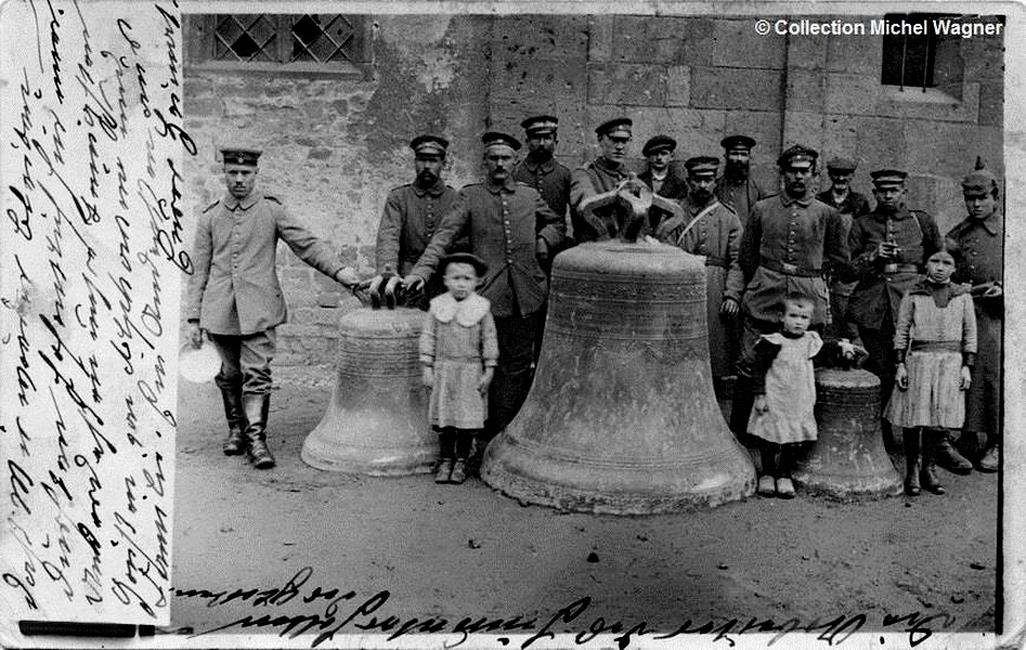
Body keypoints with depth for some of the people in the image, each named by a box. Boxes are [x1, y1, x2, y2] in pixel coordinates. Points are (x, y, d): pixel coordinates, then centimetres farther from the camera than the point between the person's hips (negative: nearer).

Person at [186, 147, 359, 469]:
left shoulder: (271, 211, 3)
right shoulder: (210, 217, 9)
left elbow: (307, 244, -1)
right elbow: (199, 271, 11)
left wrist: (339, 270, -16)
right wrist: (193, 318, 8)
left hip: (258, 309, -3)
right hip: (219, 310, 3)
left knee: (257, 374, -8)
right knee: (229, 375, 12)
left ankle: (256, 437, -1)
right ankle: (236, 430, 29)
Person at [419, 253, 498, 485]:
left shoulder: (481, 307, -2)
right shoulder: (437, 306, 1)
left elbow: (489, 341, 0)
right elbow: (428, 337, 4)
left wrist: (488, 371, -2)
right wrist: (427, 368, 0)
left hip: (471, 372, -1)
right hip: (443, 371, 1)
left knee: (467, 420, 3)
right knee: (443, 419, 6)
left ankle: (461, 461, 18)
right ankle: (445, 461, 20)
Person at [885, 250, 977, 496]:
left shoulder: (962, 296, 8)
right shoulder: (913, 295, 3)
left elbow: (970, 334, 10)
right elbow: (901, 331, 4)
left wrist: (967, 367, 3)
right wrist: (900, 364, -2)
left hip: (951, 361, 2)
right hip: (919, 359, -2)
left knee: (940, 419, 3)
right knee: (914, 417, -1)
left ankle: (927, 469, 19)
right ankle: (911, 471, 12)